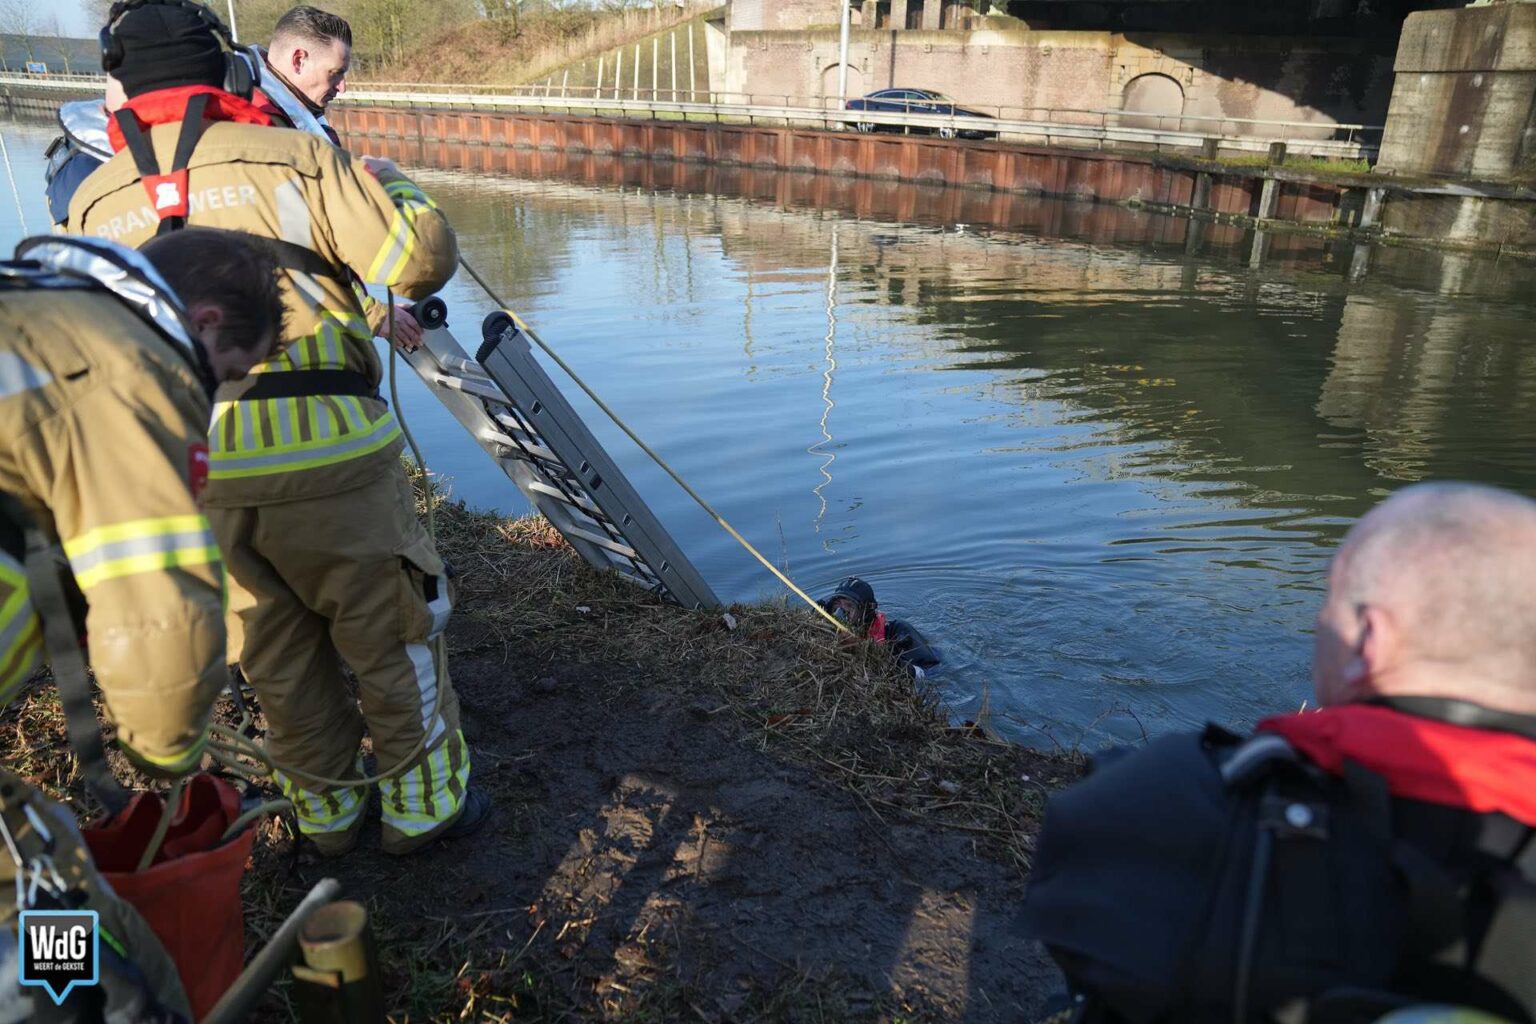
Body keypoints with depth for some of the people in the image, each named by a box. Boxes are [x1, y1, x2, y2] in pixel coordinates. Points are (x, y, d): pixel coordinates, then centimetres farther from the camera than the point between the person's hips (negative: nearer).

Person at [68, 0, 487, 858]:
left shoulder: (94, 204, 8)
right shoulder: (297, 159, -7)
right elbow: (423, 262, -9)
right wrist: (391, 184, 10)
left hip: (192, 480, 5)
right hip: (328, 461, -4)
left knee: (280, 661, 20)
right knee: (396, 640, 13)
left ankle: (329, 813, 37)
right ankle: (427, 806, 27)